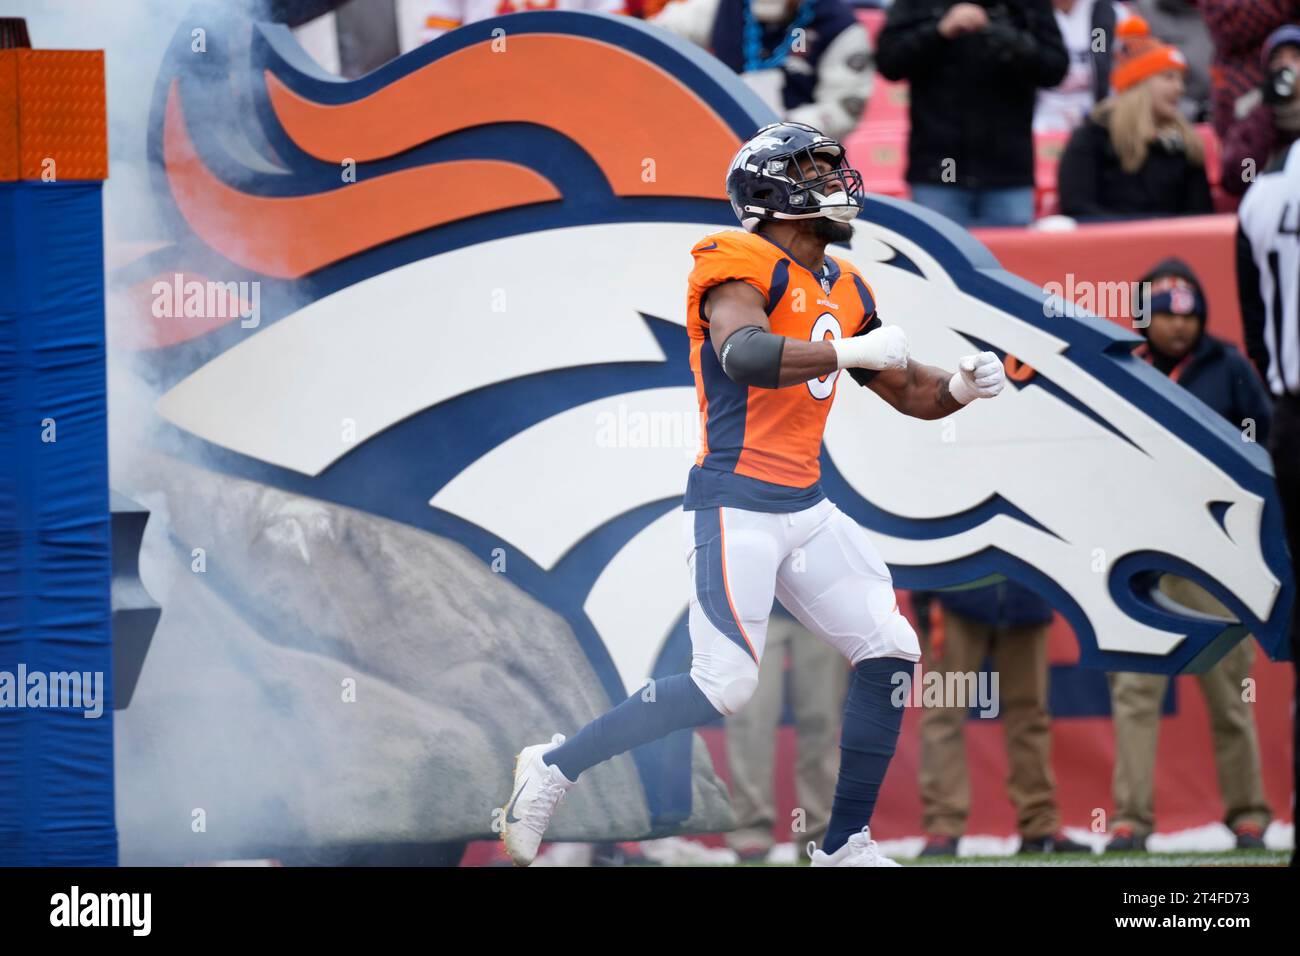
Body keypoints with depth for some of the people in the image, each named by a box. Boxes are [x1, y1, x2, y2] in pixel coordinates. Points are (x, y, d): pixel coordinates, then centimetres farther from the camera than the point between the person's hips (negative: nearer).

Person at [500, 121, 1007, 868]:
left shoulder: (843, 289, 16)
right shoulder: (744, 267, -10)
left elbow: (909, 391, 22)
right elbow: (743, 354, -30)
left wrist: (959, 387, 1)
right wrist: (853, 352, -30)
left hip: (807, 508, 9)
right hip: (736, 505, -9)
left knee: (890, 653, 3)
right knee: (727, 685, -15)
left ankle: (846, 845, 9)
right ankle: (555, 766, -1)